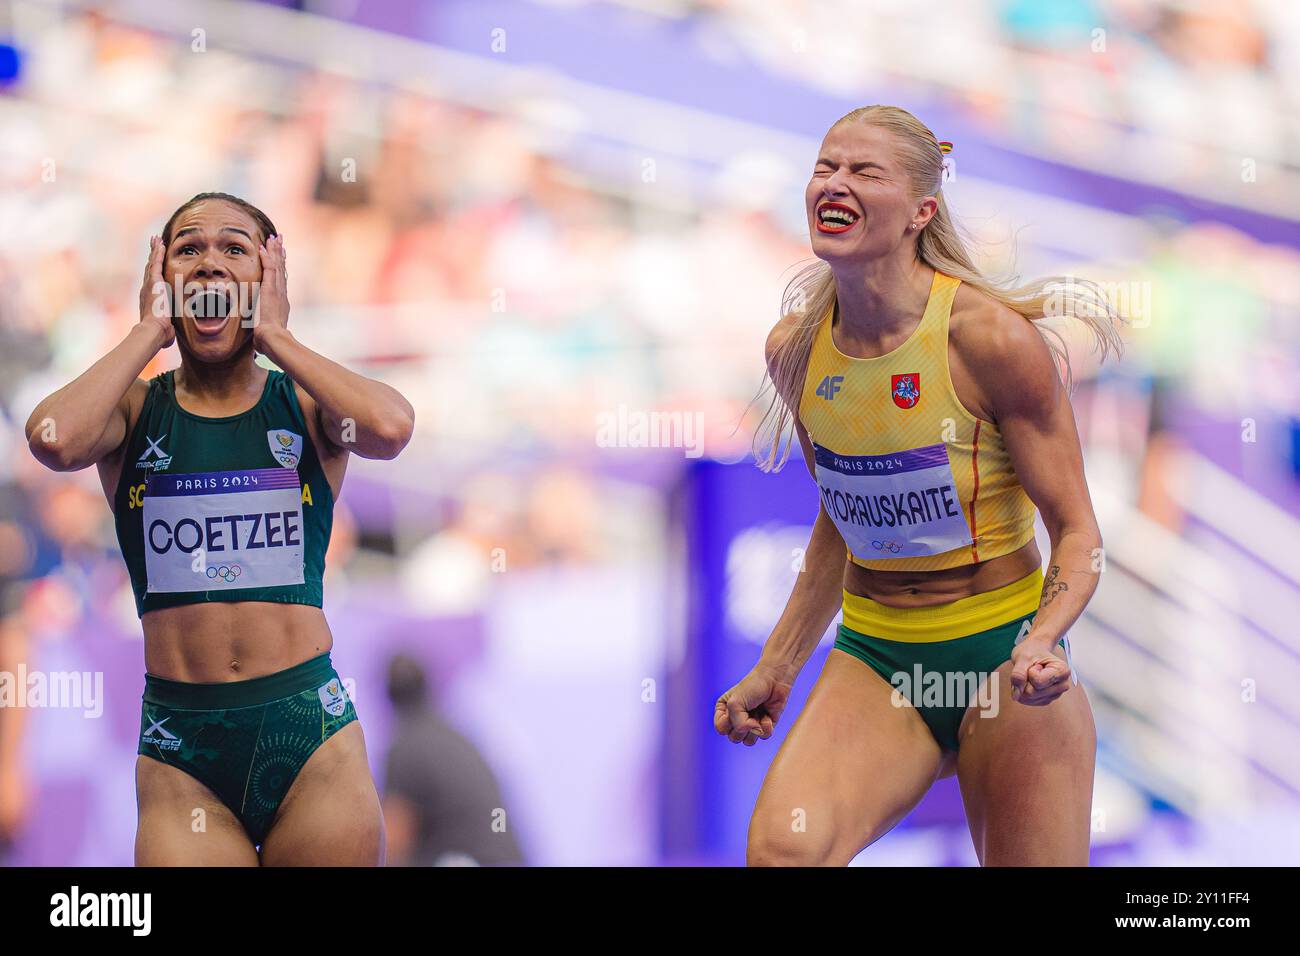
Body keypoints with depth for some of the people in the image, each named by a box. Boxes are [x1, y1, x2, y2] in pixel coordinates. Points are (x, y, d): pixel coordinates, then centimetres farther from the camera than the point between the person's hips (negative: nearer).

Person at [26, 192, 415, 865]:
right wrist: (150, 330, -5)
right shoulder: (135, 409, 6)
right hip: (180, 755, 0)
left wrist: (274, 335, -7)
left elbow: (390, 428, -18)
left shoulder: (306, 405, 6)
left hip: (310, 733, 0)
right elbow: (53, 440, -18)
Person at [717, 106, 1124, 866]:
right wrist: (777, 671, 16)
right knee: (781, 847, -25)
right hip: (873, 660, 3)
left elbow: (1079, 532, -8)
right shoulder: (797, 349, 1)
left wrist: (1040, 641, -27)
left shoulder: (992, 339, -13)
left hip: (1002, 659, -3)